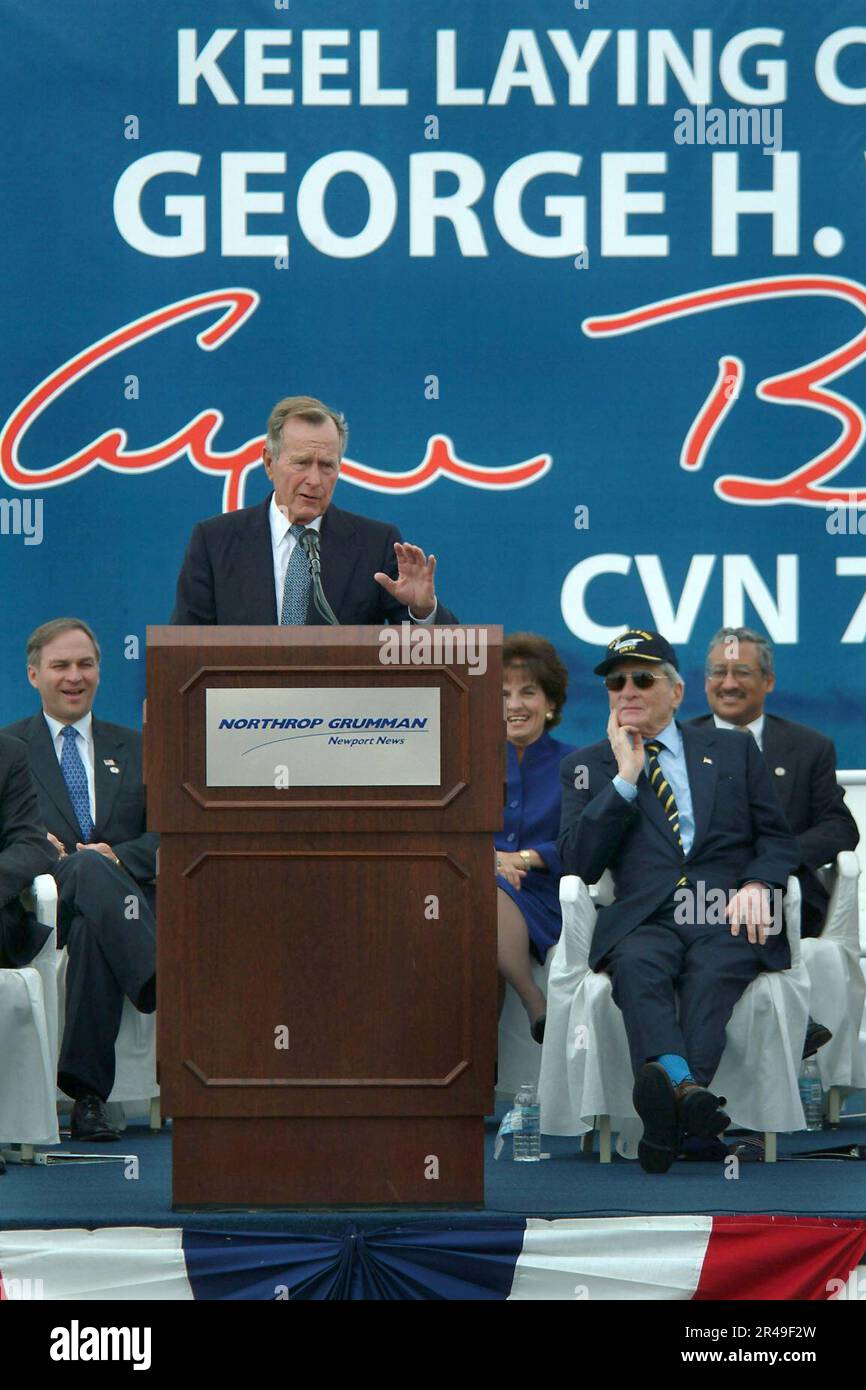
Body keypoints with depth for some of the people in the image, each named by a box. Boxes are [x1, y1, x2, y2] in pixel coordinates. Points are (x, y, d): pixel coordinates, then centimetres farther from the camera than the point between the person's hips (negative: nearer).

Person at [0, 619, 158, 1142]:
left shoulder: (135, 749, 26)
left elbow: (166, 838, 14)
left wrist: (121, 857, -9)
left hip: (120, 897, 2)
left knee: (93, 931, -39)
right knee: (88, 870, -40)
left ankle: (88, 1094, -46)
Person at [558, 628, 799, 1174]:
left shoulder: (733, 749, 23)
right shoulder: (587, 766, 21)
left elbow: (778, 839, 19)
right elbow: (577, 864, 8)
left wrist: (757, 884, -4)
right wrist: (625, 777, 2)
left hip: (729, 917, 0)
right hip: (645, 919, 0)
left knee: (714, 972, -35)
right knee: (635, 966, -36)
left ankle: (667, 1114, -56)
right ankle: (684, 1089, -63)